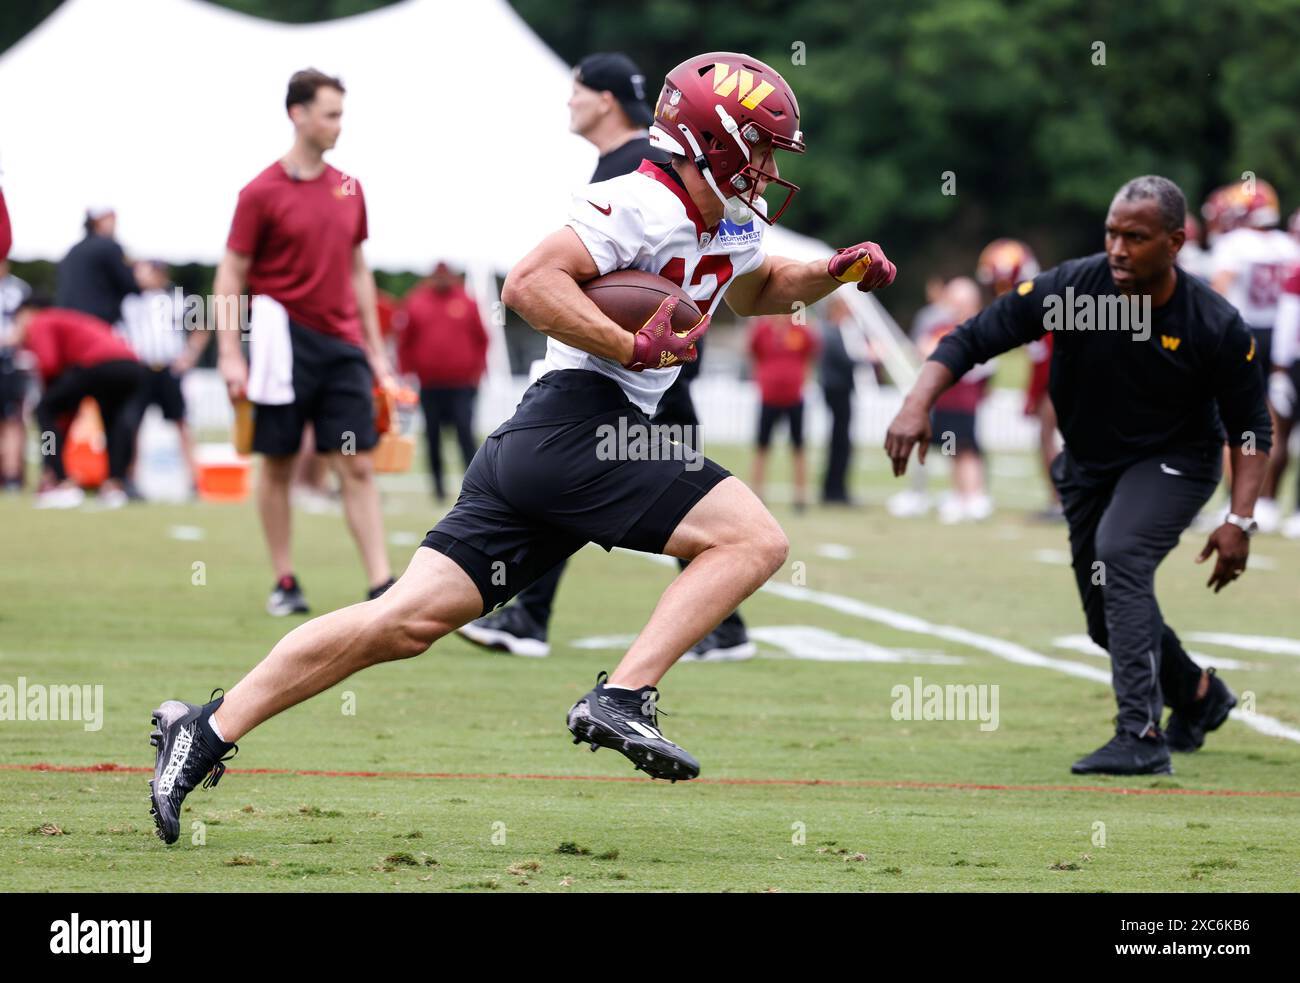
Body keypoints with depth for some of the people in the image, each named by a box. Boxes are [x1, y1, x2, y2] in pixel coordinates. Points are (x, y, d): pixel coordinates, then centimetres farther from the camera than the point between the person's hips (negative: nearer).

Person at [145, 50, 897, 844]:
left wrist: (833, 274, 26)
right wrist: (635, 347, -20)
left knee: (409, 621, 2)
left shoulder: (729, 232, 21)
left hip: (527, 449, 9)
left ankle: (209, 729, -1)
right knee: (754, 539, -11)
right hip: (576, 423, -9)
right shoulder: (643, 206, -9)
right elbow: (531, 284, -18)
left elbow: (753, 290, 44)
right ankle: (621, 699, -20)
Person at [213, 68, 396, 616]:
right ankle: (285, 582, 13)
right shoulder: (262, 193, -5)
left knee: (358, 467, -2)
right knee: (278, 464, 3)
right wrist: (230, 355, -9)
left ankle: (381, 586, -5)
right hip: (287, 341, -4)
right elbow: (231, 276, -3)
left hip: (343, 344, 4)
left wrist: (375, 349, 17)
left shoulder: (348, 189, 11)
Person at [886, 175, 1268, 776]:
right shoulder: (1070, 288, -22)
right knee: (1109, 620, 10)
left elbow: (1251, 427, -11)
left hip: (1174, 461, -4)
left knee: (1118, 554, -30)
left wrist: (1240, 520, -20)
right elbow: (970, 340, -20)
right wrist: (917, 406, -36)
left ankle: (1142, 737, -32)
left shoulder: (1216, 326, -24)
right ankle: (1197, 696, 41)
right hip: (1088, 465, 4)